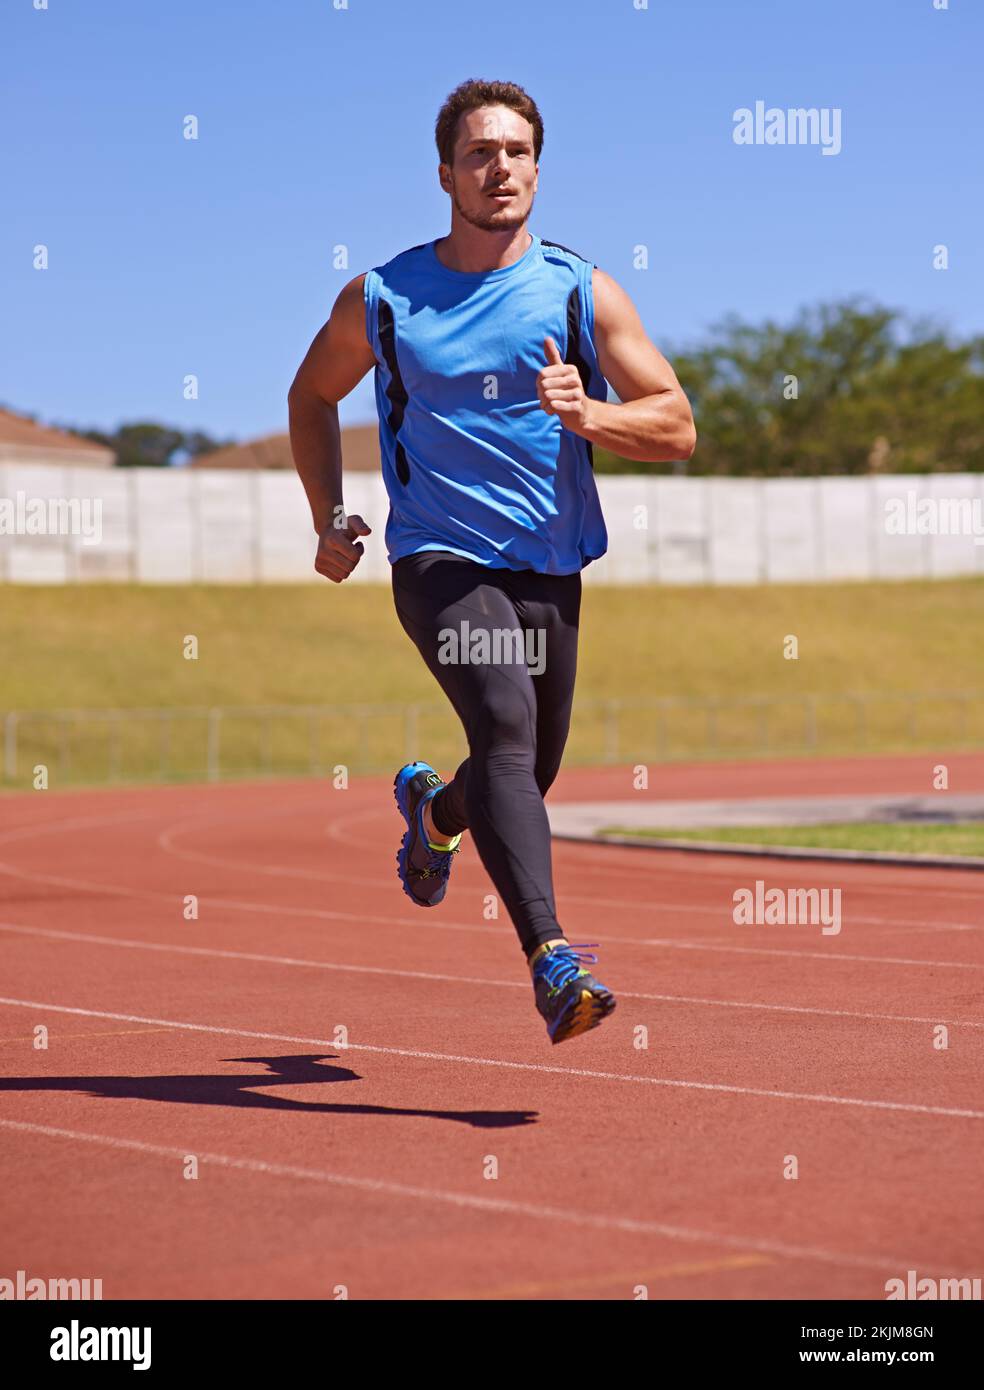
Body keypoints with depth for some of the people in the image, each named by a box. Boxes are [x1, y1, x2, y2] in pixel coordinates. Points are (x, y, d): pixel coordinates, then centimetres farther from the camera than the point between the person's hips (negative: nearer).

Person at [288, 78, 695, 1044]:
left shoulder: (584, 294, 1)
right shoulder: (381, 299, 1)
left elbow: (677, 428, -1)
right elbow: (311, 396, 19)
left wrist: (587, 413, -20)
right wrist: (329, 518, 9)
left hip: (549, 568, 3)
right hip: (438, 558, -3)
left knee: (528, 773, 13)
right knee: (506, 725, -26)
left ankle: (432, 808, 50)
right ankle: (551, 961, -35)